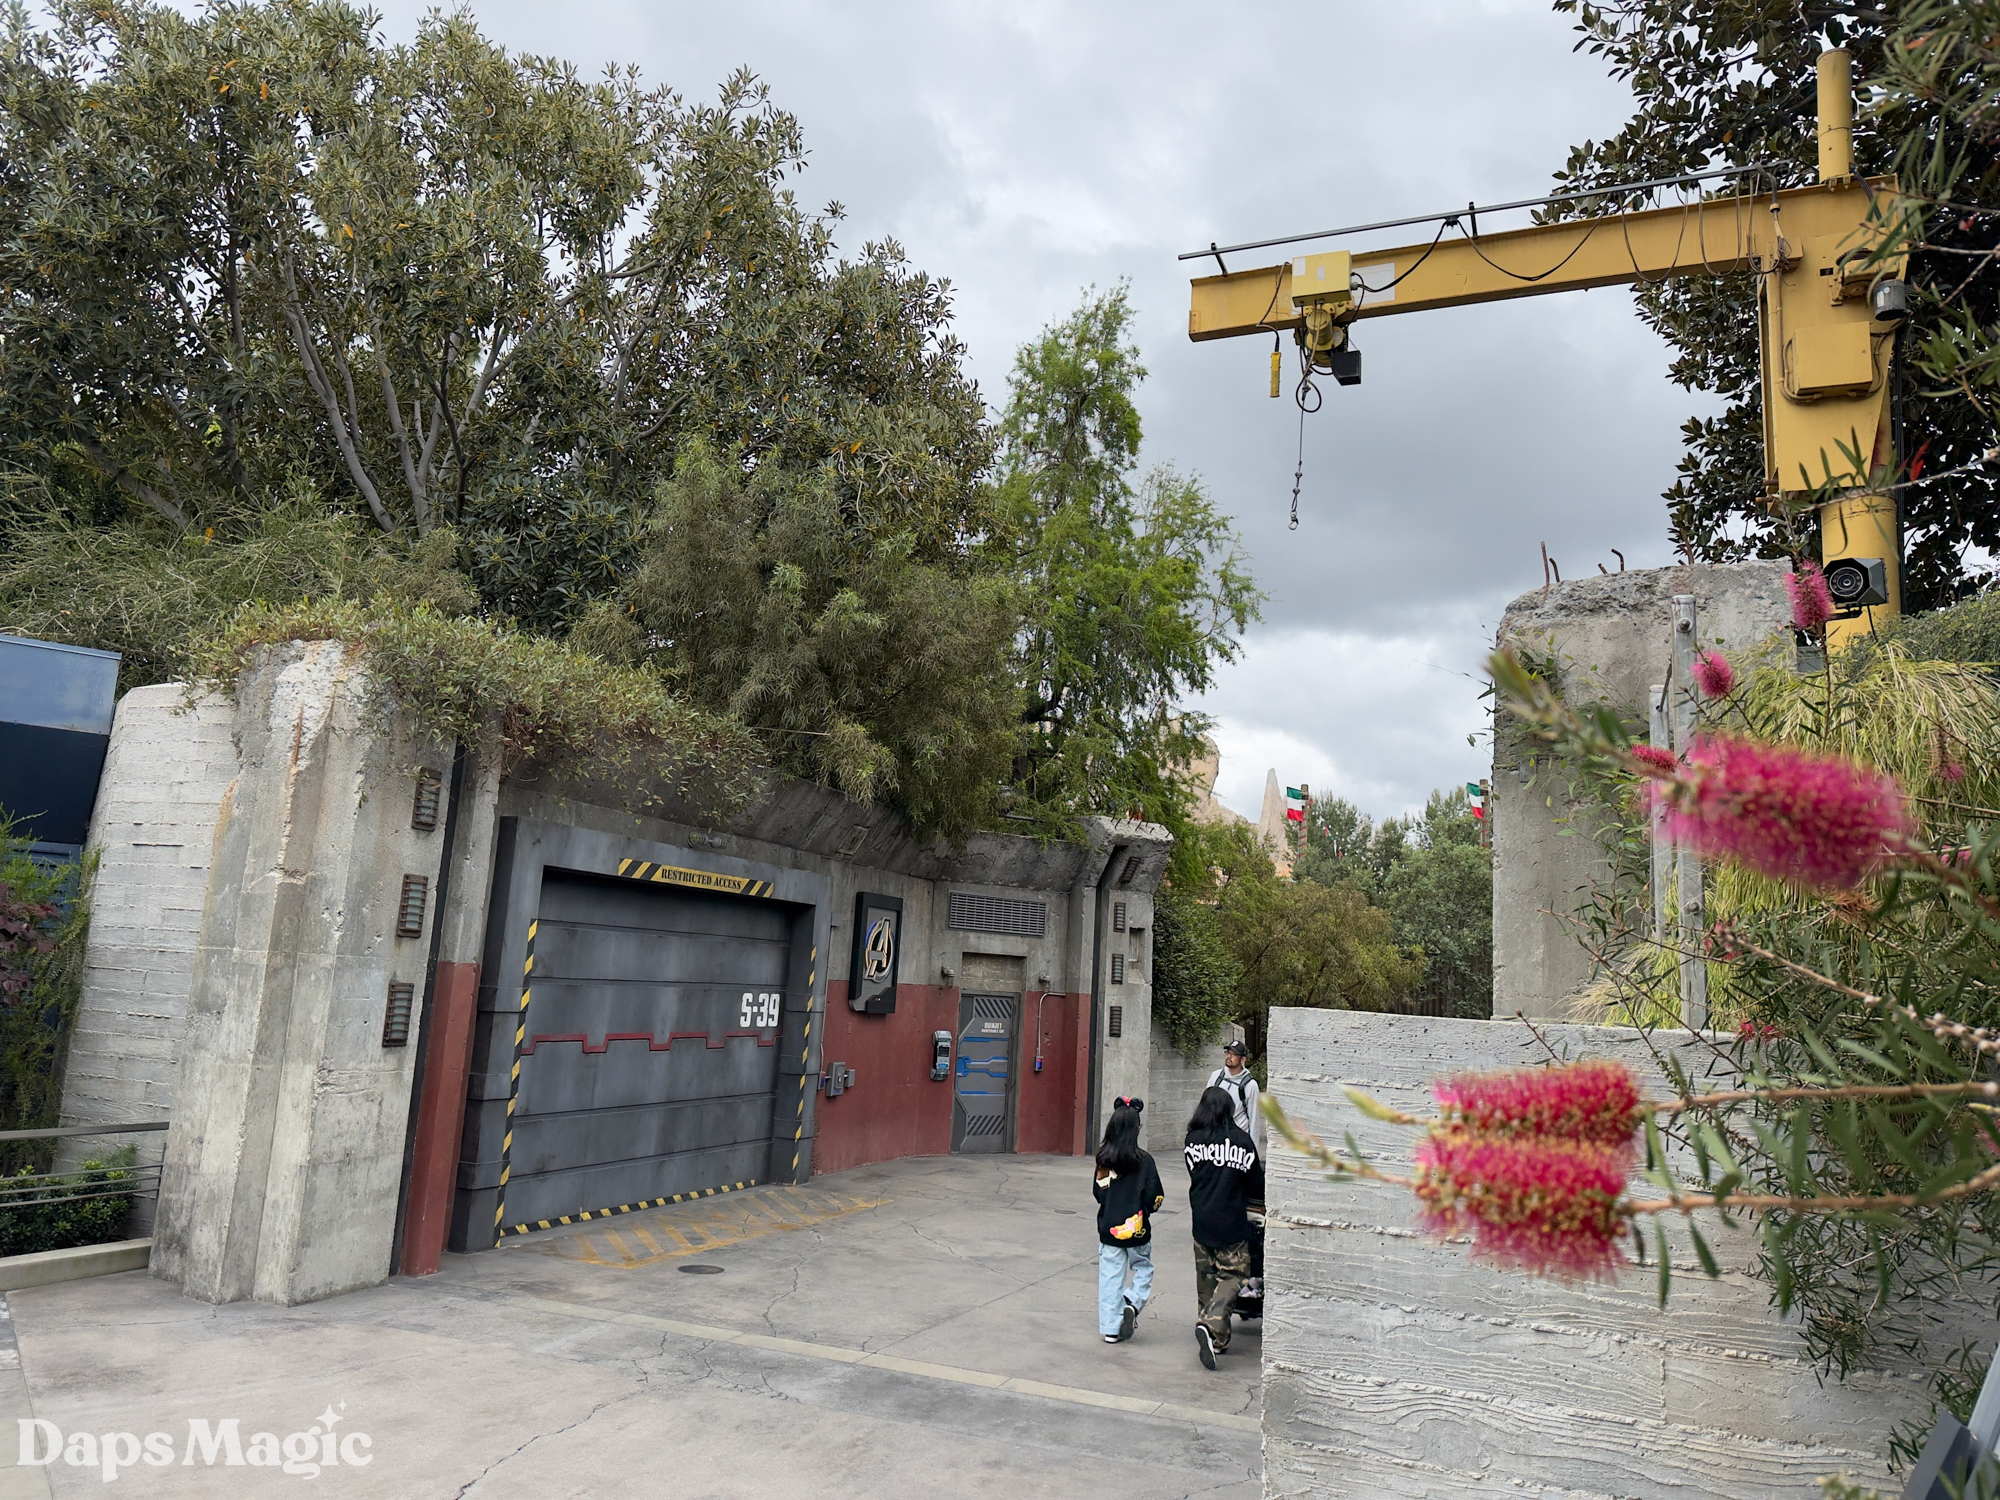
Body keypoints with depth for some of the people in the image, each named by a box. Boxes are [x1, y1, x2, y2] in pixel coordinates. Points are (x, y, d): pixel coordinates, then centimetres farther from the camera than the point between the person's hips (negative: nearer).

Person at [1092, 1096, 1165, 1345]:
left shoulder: (1103, 1159, -4)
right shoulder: (1143, 1160, -14)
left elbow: (1098, 1192, 3)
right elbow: (1155, 1196, -12)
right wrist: (1146, 1210, 8)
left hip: (1109, 1227, 3)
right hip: (1136, 1230, -2)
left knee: (1110, 1277, 10)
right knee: (1143, 1269, 18)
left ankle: (1111, 1328, 12)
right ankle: (1133, 1303, -5)